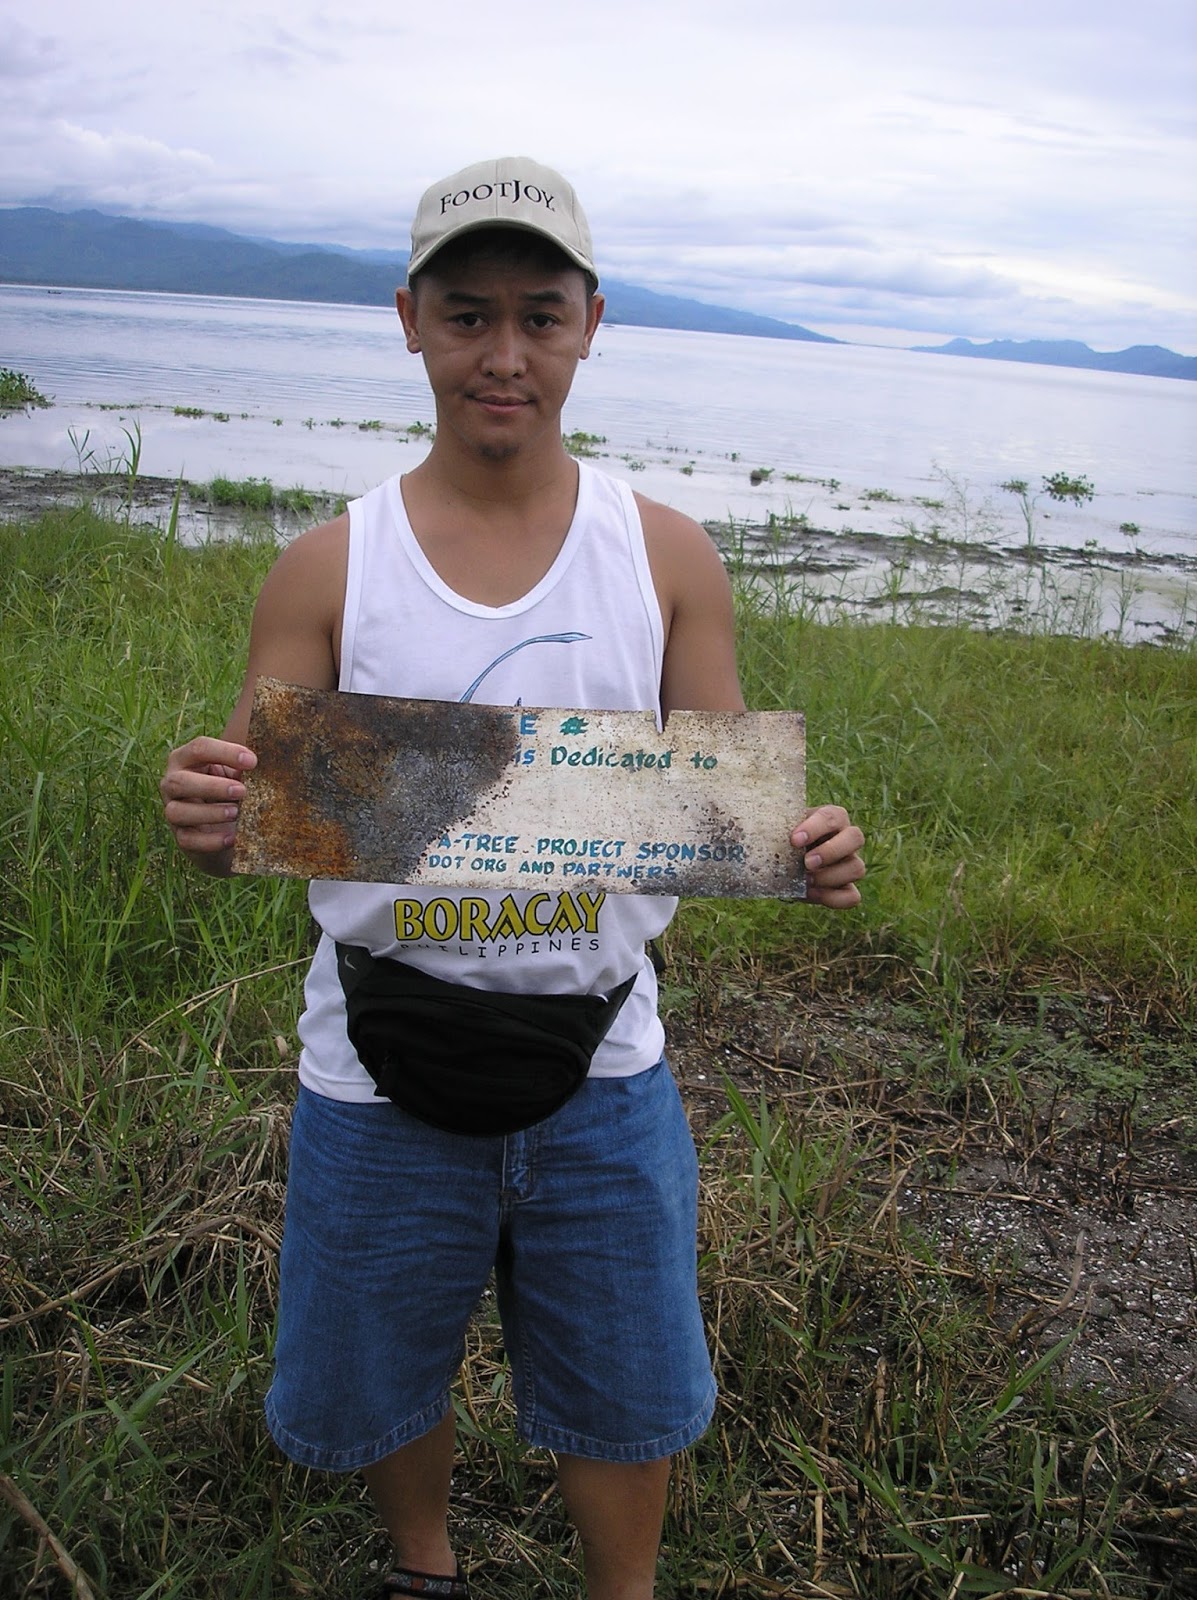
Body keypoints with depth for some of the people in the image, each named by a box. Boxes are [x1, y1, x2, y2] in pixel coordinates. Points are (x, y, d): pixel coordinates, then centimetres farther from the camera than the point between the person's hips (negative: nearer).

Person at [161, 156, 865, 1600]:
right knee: (380, 1386, 22)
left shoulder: (667, 558, -4)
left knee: (622, 1395, 18)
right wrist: (207, 817, -30)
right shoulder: (328, 571, -6)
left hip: (602, 1068, 0)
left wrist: (803, 850, -24)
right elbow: (249, 821, -6)